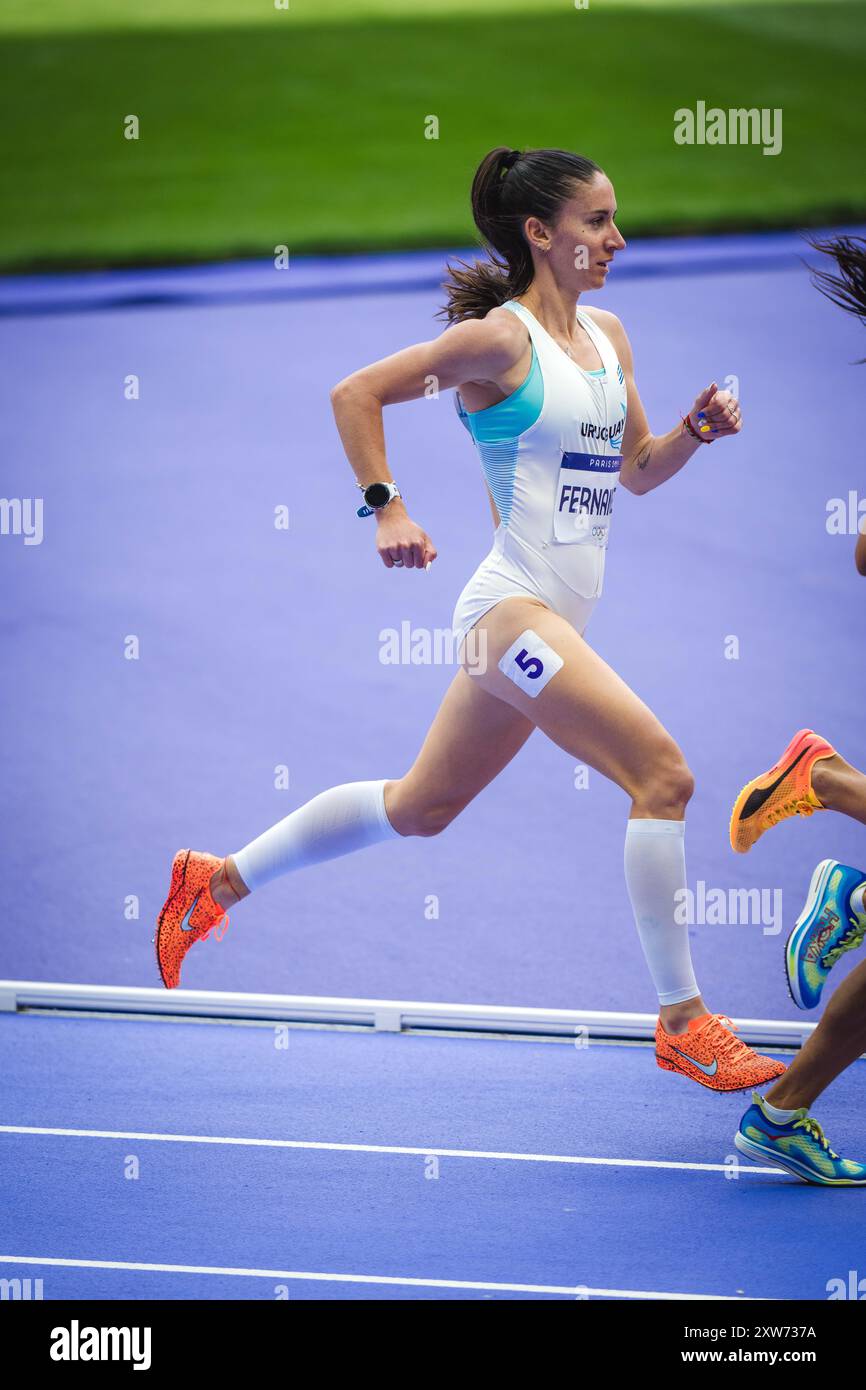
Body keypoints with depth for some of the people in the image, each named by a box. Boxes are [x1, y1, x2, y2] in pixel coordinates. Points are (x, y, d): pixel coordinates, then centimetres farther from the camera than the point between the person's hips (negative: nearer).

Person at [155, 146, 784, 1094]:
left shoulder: (608, 334, 14)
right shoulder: (500, 337, -10)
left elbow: (638, 469, 21)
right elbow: (356, 393, -6)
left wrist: (697, 428, 2)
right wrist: (386, 509, -12)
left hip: (556, 621, 9)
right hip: (513, 604, -9)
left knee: (419, 807, 18)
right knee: (663, 775, -18)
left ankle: (218, 880, 31)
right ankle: (682, 1021, -12)